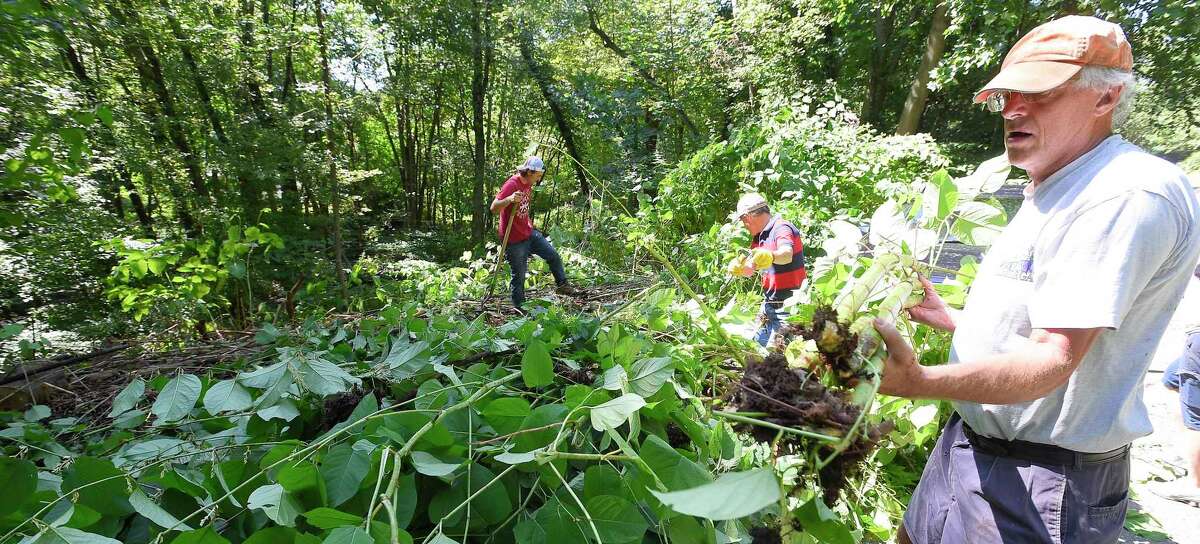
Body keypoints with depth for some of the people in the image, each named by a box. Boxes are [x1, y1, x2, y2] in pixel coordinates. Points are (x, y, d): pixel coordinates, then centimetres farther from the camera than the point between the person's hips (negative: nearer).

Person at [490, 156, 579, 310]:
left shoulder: (528, 184, 5)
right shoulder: (511, 185, -21)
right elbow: (494, 208, -29)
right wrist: (509, 199, -45)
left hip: (529, 233, 8)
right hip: (514, 240, -8)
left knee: (553, 256, 12)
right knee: (519, 275, 1)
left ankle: (562, 285, 30)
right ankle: (519, 308, 16)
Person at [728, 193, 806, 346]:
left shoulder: (781, 228, -14)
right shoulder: (759, 237, 13)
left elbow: (787, 254, -34)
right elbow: (749, 270, 12)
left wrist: (770, 256, -55)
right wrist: (738, 267, -9)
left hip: (787, 305, -9)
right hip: (769, 303, 9)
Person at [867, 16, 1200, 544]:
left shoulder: (1128, 196, -21)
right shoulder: (1051, 192, 14)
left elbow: (1053, 359, -30)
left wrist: (917, 381, -43)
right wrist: (948, 317, 19)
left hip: (1039, 481, -9)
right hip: (971, 442, 10)